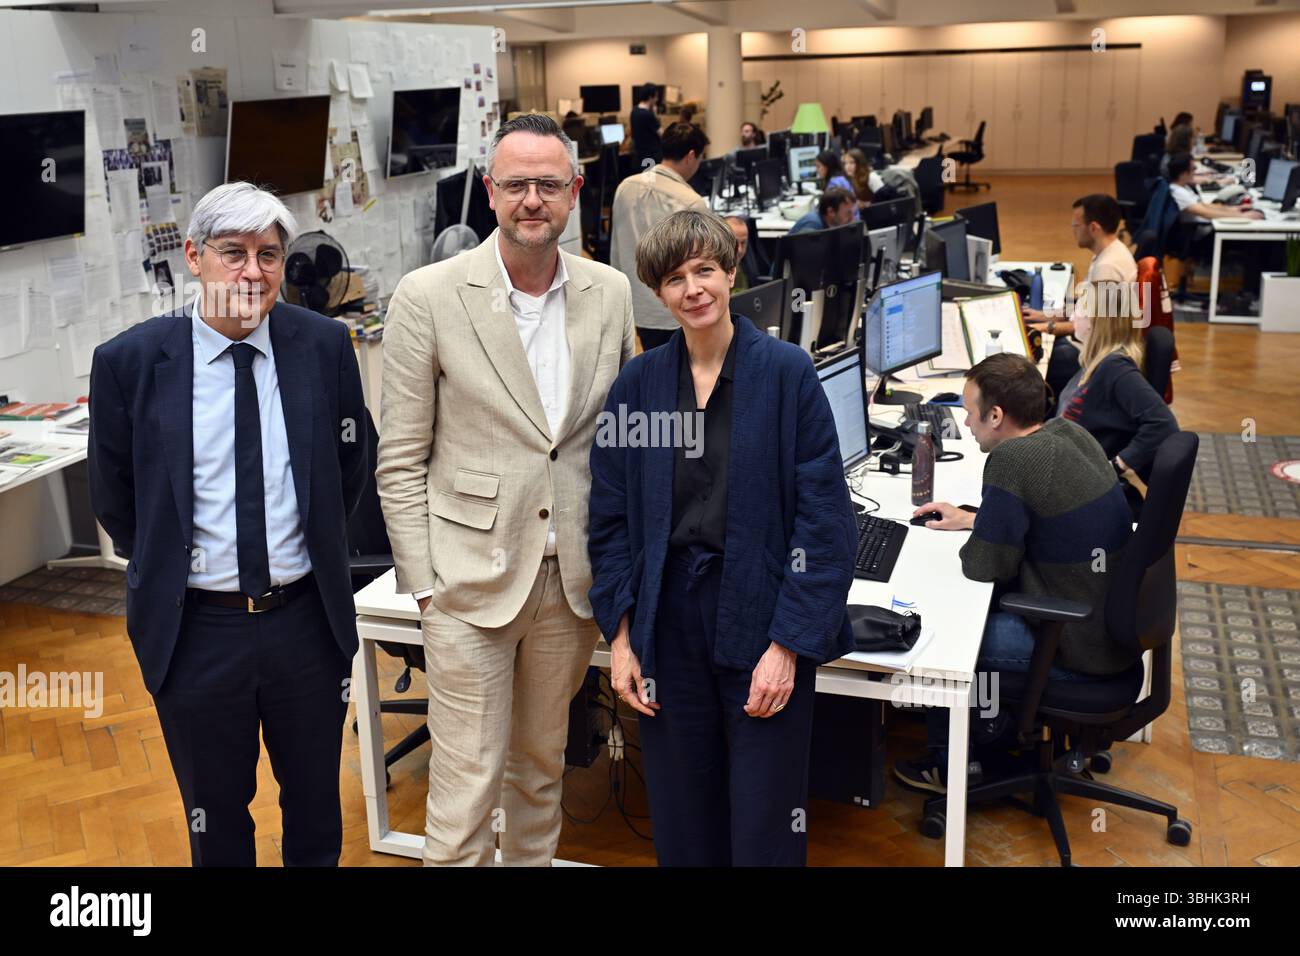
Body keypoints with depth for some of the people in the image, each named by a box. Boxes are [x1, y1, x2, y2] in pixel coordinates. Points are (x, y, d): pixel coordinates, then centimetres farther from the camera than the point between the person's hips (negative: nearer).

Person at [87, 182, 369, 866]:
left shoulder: (325, 346, -6)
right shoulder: (129, 361, -10)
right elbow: (113, 498, 4)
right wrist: (166, 567, 9)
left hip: (307, 618, 1)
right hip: (195, 625, -1)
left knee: (316, 805, 20)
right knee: (216, 816, 19)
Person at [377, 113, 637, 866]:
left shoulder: (610, 293, 3)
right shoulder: (428, 296, -8)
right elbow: (401, 461, -5)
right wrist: (425, 585, -8)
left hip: (573, 578, 4)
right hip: (471, 578, -3)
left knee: (542, 762, 19)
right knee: (468, 783, 2)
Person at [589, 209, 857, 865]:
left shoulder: (787, 372, -5)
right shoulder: (637, 383, 4)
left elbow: (824, 518, -8)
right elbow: (611, 520, 7)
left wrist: (788, 644, -13)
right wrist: (621, 637, 1)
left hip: (762, 620, -2)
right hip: (668, 622, 3)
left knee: (764, 829, 5)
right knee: (681, 820, 12)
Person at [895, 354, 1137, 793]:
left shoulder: (1011, 461, -26)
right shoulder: (1068, 432, 1)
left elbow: (984, 566, -18)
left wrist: (972, 537, 2)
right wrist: (973, 520, 17)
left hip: (1082, 649, -9)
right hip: (1115, 623, 9)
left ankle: (948, 765, 22)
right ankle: (992, 727, 33)